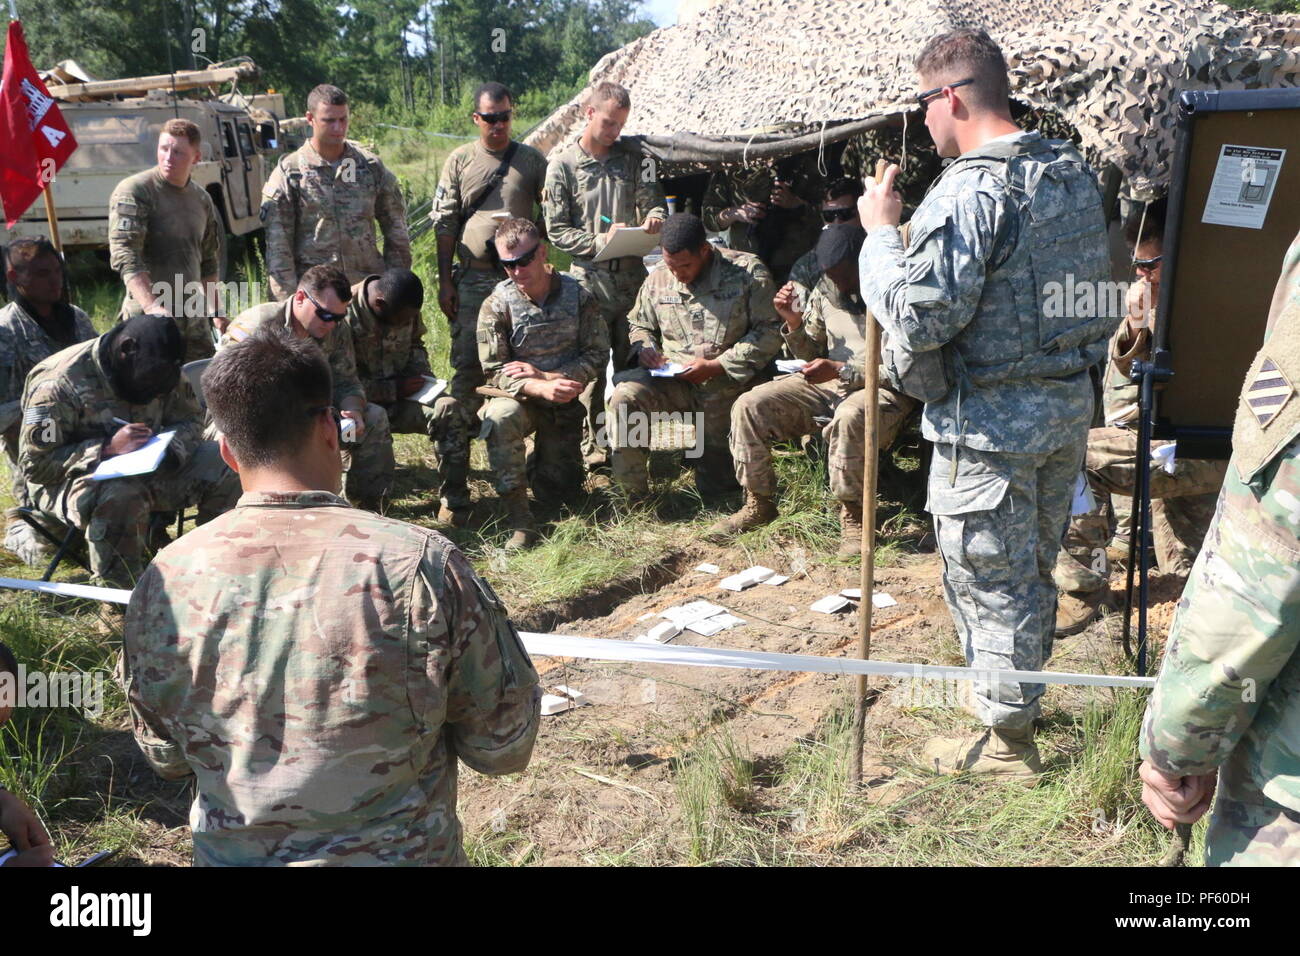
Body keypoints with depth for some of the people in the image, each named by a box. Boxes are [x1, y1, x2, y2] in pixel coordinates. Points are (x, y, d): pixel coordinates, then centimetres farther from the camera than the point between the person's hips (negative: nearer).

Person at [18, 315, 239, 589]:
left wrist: (167, 445, -20)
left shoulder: (156, 368, -4)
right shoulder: (58, 383, -22)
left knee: (225, 465, -10)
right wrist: (108, 448, -32)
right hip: (71, 479, -6)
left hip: (146, 467, 6)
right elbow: (34, 463, -21)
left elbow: (190, 420, 4)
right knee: (122, 498, -40)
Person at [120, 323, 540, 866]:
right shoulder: (421, 565, -21)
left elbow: (165, 758, 5)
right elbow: (506, 748, -10)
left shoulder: (164, 583, -10)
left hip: (228, 853, 3)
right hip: (400, 853, -2)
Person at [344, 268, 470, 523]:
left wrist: (422, 373, 2)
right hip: (363, 406, -5)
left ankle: (455, 502, -13)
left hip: (402, 398, 5)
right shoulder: (346, 314, -20)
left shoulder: (405, 308, -1)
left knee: (450, 409, -21)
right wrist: (394, 389, -20)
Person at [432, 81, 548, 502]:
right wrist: (445, 281, -1)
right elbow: (445, 224, 6)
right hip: (472, 279, -1)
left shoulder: (531, 160, 8)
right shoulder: (460, 160, 6)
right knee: (467, 369, -2)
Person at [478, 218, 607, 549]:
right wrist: (543, 389, -32)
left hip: (565, 404, 2)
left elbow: (597, 355, -7)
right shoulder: (497, 305, -11)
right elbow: (495, 372, -14)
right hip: (520, 398, -1)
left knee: (556, 491, 1)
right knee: (500, 416, -38)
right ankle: (520, 521, -32)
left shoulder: (578, 295, -8)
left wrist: (545, 376, -19)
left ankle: (547, 455, 40)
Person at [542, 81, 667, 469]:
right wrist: (599, 241, -15)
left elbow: (653, 200, 11)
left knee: (631, 362, 6)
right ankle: (591, 441, 13)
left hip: (632, 274, 3)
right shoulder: (562, 164, 0)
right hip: (590, 278, -3)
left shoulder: (632, 158, 10)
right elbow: (557, 229, -2)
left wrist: (653, 218, -14)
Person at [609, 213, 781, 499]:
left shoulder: (748, 272, -8)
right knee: (625, 396, -30)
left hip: (726, 386, -2)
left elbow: (769, 333, -12)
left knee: (715, 486, -1)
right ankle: (634, 496, -19)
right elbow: (639, 324, 21)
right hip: (672, 379, 3)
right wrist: (644, 348, -4)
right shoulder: (659, 277, 5)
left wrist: (715, 366, -18)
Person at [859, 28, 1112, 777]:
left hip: (991, 422, -9)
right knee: (1033, 569, 23)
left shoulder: (970, 193, -21)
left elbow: (917, 321, -23)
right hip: (1069, 406, 9)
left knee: (991, 579, 6)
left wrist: (881, 233, -12)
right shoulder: (1076, 172, 7)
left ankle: (1008, 741, 20)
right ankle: (1018, 695, 43)